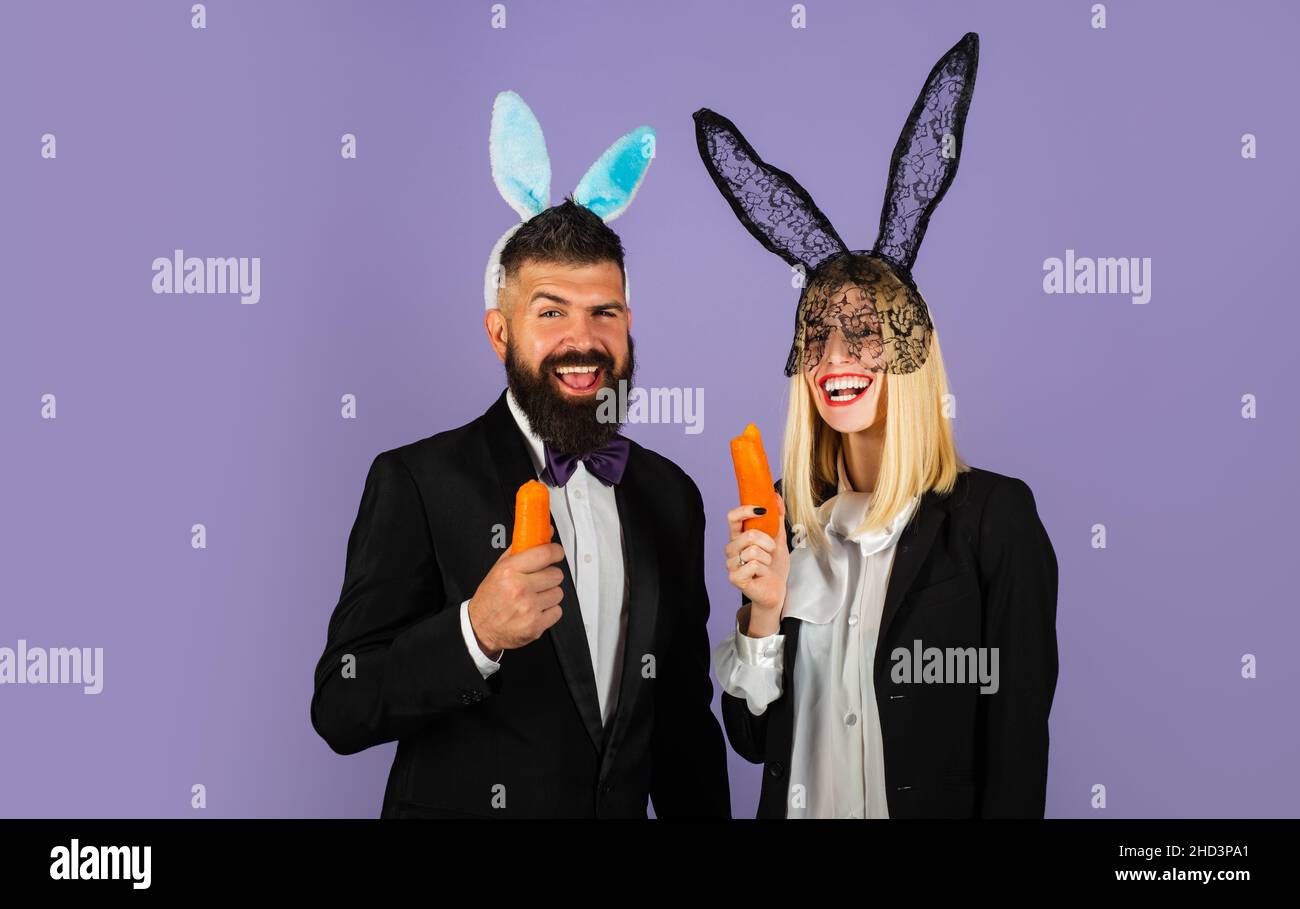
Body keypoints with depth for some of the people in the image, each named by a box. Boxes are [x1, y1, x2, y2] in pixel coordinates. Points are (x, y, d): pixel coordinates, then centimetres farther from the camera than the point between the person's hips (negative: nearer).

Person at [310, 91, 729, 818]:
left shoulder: (670, 495, 0)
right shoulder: (417, 483, -14)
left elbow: (686, 720, 6)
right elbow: (341, 711, -18)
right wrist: (475, 632, -32)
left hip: (626, 806, 5)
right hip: (464, 804, -4)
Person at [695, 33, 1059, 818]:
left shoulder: (994, 513, -14)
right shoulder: (784, 517, -3)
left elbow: (1018, 742, -14)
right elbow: (752, 737, 0)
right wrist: (764, 611, -15)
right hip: (795, 808, 4)